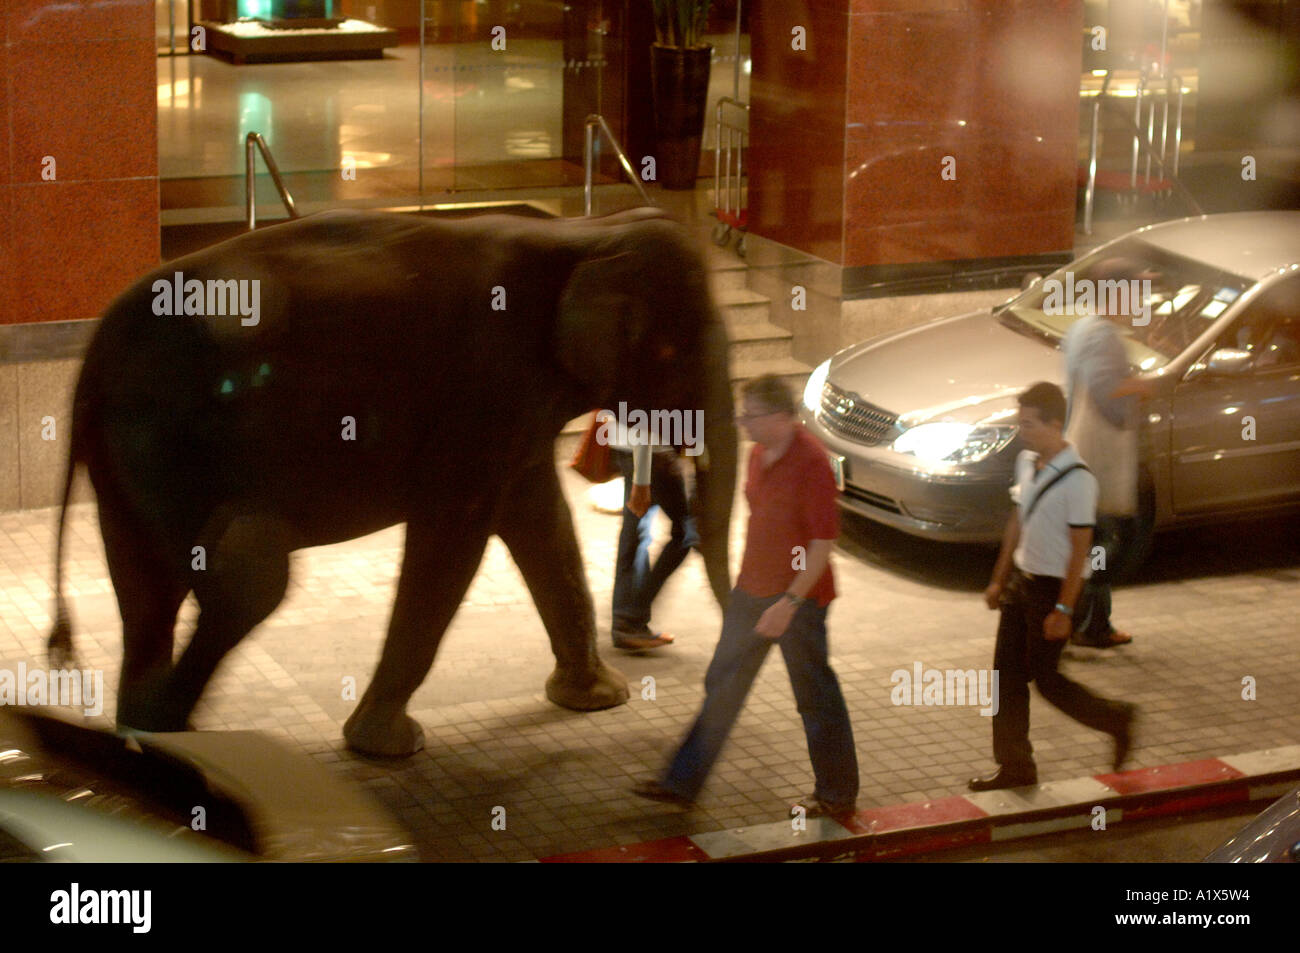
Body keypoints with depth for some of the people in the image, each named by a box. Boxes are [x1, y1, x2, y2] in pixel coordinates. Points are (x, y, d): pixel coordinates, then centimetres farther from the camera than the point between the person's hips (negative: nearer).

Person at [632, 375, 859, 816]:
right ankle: (682, 783, 18)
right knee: (722, 685, 11)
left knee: (815, 696, 5)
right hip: (753, 592, 8)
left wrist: (789, 602, -24)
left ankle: (837, 795, 20)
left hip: (798, 598, -8)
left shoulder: (810, 462, -21)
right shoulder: (759, 454, 5)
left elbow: (822, 543, -22)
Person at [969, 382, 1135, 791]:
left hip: (1054, 586, -8)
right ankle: (1014, 766, 17)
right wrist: (999, 579, 18)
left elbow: (1080, 547, -19)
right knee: (1007, 673, 8)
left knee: (1045, 677, 1)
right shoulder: (1027, 462, 3)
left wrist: (1063, 609, -19)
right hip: (1021, 578, 8)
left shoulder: (1077, 480, -21)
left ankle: (1115, 720, 23)